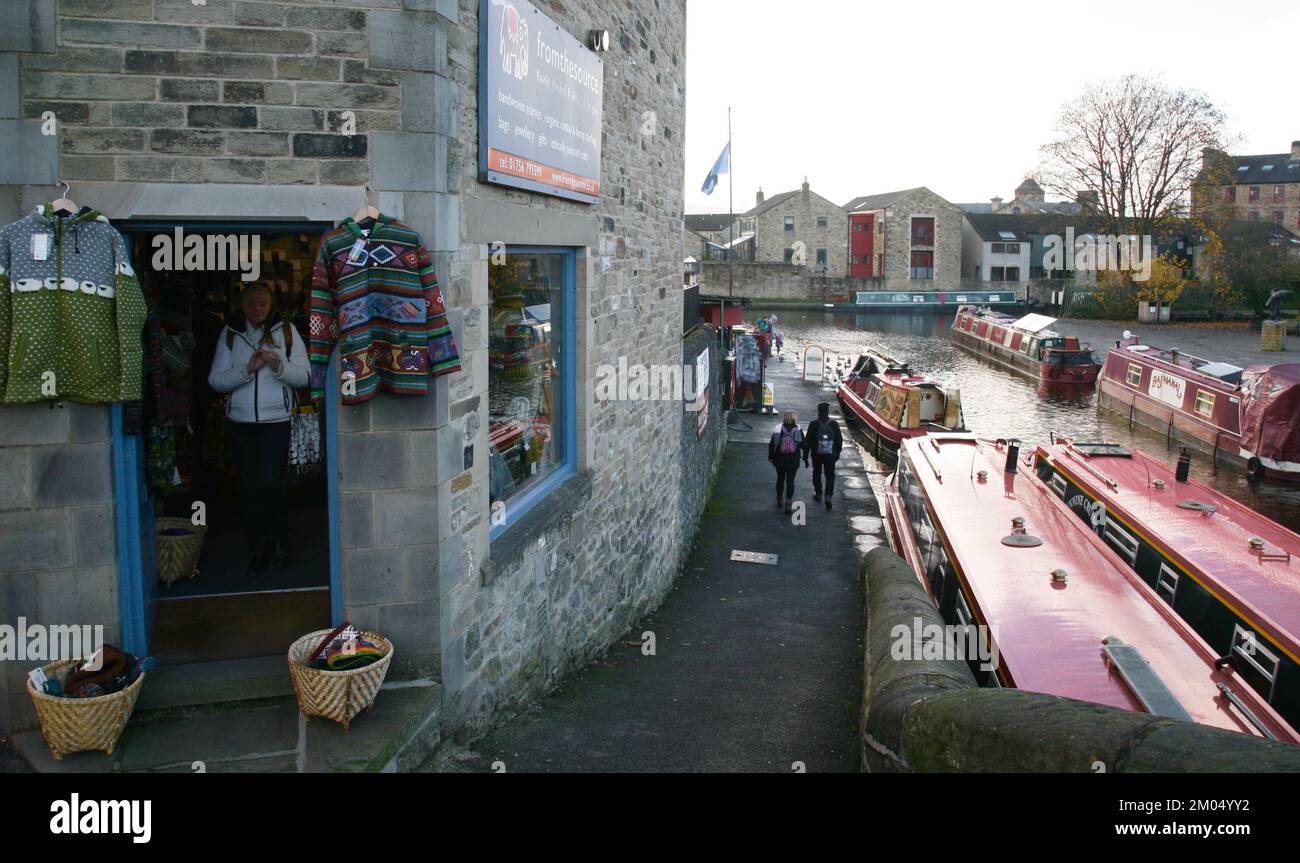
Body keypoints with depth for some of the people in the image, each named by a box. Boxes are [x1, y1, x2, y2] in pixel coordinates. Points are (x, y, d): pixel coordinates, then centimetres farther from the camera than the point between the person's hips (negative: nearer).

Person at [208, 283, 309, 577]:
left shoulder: (287, 331, 4)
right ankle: (257, 550, 15)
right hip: (241, 421, 2)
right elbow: (215, 380, 0)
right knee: (249, 488, 3)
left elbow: (304, 376, 1)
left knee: (271, 484, -7)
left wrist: (280, 367, -18)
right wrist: (247, 369, -15)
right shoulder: (230, 335, 5)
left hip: (276, 420, -1)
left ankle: (279, 545, 13)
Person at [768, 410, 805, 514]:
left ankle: (779, 500, 31)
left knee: (780, 479, 19)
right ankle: (788, 503, -6)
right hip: (793, 460, -1)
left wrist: (771, 457, 9)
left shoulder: (778, 429, -6)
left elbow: (771, 445, -2)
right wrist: (805, 458, 6)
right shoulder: (798, 430, -7)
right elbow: (804, 445, -4)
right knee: (790, 481, 3)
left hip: (780, 459, 1)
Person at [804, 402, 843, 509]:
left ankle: (818, 494, 28)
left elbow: (807, 441, -7)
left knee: (817, 473, 18)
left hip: (817, 455, 0)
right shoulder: (834, 424, -5)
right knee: (830, 475, 5)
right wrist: (837, 453, 15)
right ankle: (828, 496, -10)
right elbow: (839, 440, 2)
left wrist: (805, 456, -1)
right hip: (830, 455, 0)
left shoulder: (813, 424, -9)